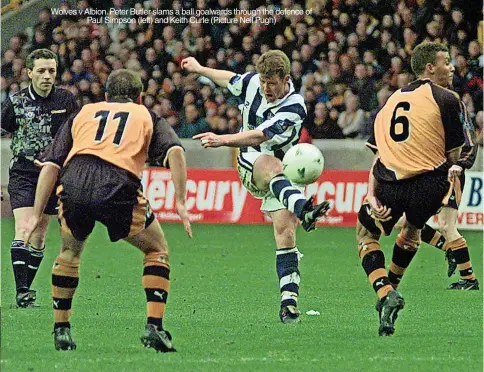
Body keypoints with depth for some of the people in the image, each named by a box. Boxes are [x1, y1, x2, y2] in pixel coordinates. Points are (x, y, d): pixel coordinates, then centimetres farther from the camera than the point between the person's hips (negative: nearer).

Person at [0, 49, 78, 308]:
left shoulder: (66, 100, -1)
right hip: (22, 172, -2)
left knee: (38, 238, 6)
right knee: (23, 231, -17)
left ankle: (24, 291, 16)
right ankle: (22, 291, -19)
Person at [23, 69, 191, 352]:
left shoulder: (83, 114, 31)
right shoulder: (147, 117, 26)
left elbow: (50, 165, 20)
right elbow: (175, 152, 4)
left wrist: (37, 215, 21)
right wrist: (181, 202, 3)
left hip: (72, 187, 2)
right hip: (118, 190, -2)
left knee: (70, 252, 30)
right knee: (157, 250, 20)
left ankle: (61, 330, 27)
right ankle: (154, 327, 6)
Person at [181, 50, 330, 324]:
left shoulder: (294, 108, -20)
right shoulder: (251, 83, -4)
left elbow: (259, 136, -31)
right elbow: (230, 79, 22)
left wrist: (223, 140, -43)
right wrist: (199, 69, 37)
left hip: (283, 173, -1)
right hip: (250, 168, 1)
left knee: (286, 234, -15)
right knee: (270, 163, -37)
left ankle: (289, 302, -13)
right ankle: (302, 208, -66)